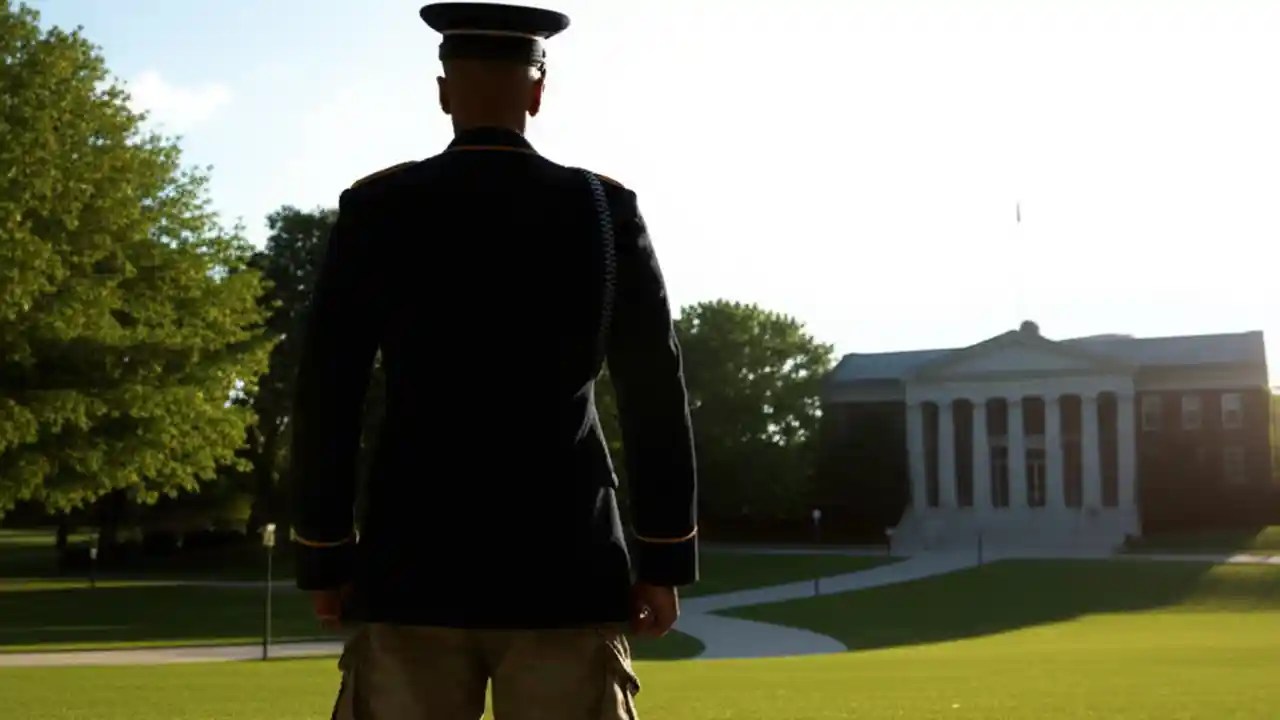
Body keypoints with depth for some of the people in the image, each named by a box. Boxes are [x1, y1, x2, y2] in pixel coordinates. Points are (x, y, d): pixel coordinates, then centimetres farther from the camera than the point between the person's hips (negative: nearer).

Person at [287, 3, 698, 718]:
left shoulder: (376, 209, 0)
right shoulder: (607, 208, 2)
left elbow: (326, 393, 0)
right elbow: (657, 393, 2)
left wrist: (326, 556, 8)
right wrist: (666, 558, 9)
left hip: (411, 569, 0)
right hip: (568, 571, 1)